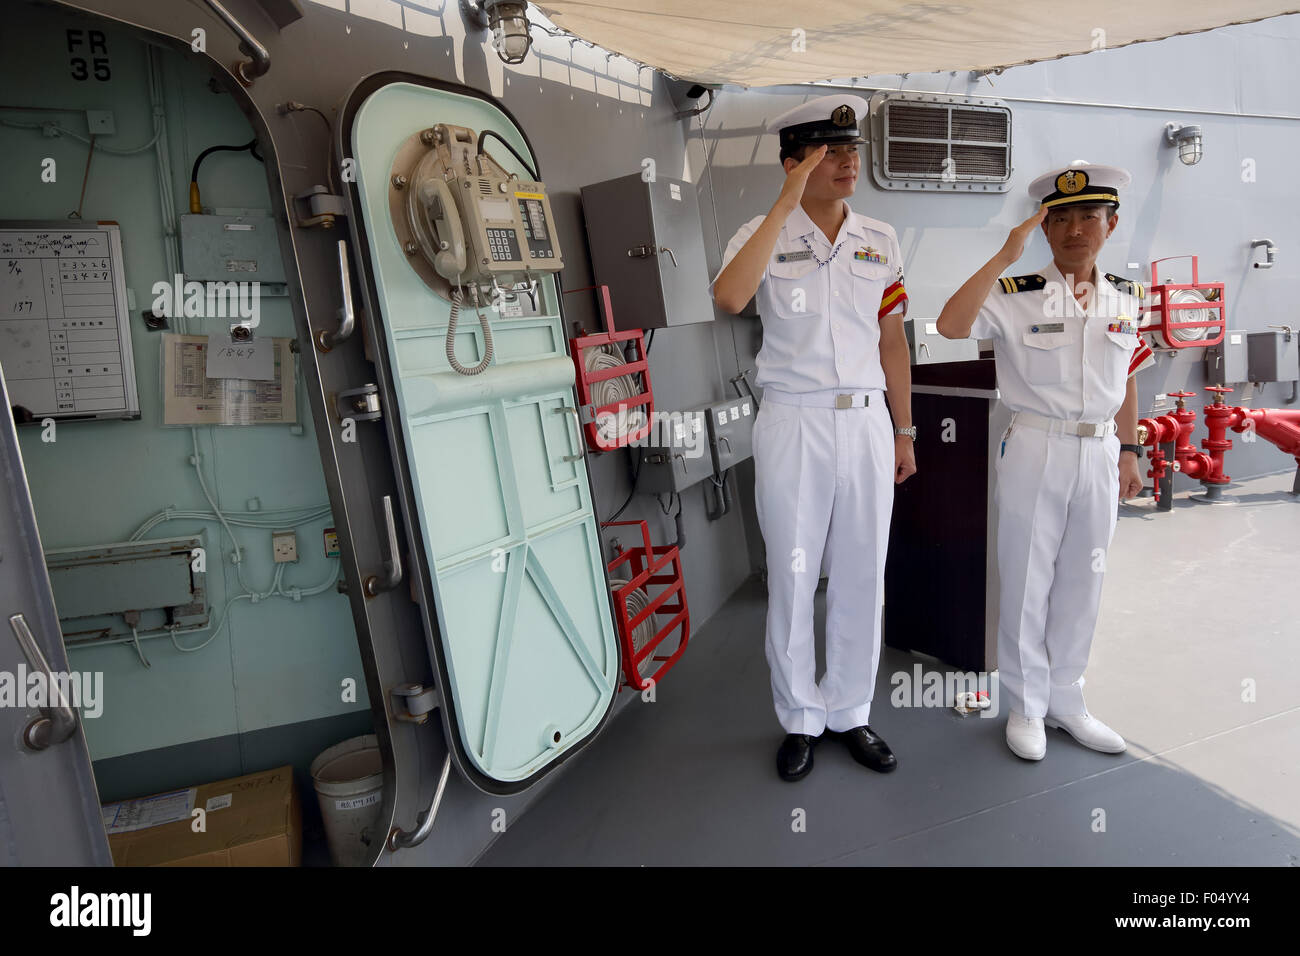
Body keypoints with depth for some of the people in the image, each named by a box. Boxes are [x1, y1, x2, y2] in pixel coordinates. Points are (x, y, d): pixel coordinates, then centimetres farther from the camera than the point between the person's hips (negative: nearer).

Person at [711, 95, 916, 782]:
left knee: (861, 577, 10)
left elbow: (892, 339, 13)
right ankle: (800, 718, 25)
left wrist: (904, 431, 13)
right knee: (792, 578, 6)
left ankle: (849, 712, 29)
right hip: (791, 424, -3)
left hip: (866, 423, 4)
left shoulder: (881, 242, 10)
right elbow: (727, 298, -24)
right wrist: (787, 203, -20)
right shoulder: (764, 234, -2)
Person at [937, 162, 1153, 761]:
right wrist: (1005, 256, -25)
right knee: (1027, 581, 5)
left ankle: (1065, 701, 30)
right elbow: (951, 326, -25)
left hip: (1099, 455, 4)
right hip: (1035, 452, -4)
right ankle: (1026, 705, 23)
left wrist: (1128, 451, 14)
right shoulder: (1017, 295, -8)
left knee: (1082, 582, 13)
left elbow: (1127, 380, 15)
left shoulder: (1125, 298, 7)